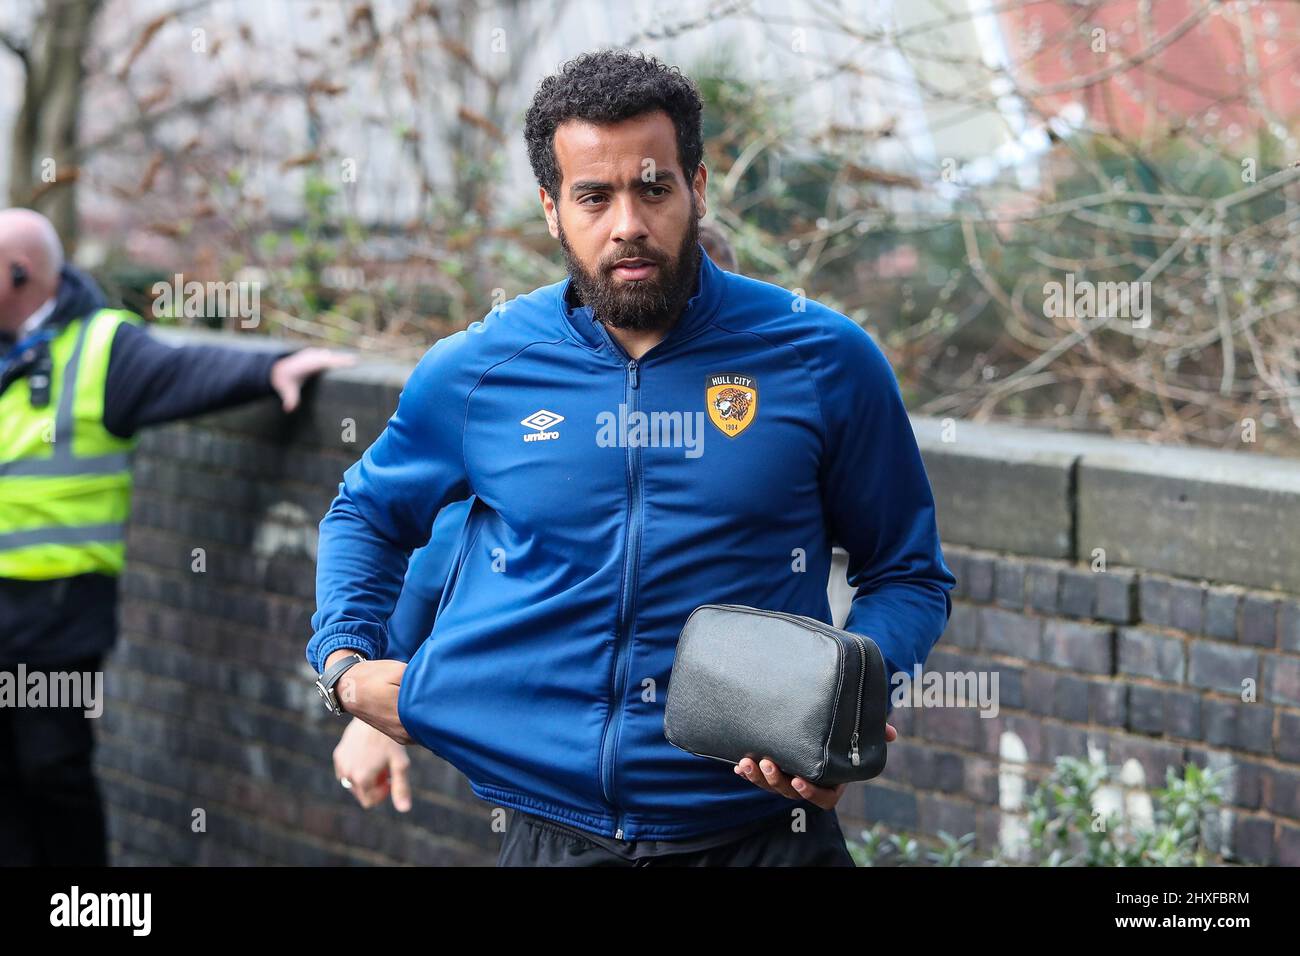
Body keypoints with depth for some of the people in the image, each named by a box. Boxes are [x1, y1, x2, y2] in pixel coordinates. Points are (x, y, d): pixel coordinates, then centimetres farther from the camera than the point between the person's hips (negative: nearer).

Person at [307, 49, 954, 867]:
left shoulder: (825, 362, -2)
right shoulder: (476, 371, 2)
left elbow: (909, 577, 5)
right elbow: (365, 515, 21)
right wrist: (344, 663, 4)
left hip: (761, 827, -2)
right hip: (550, 831, 2)